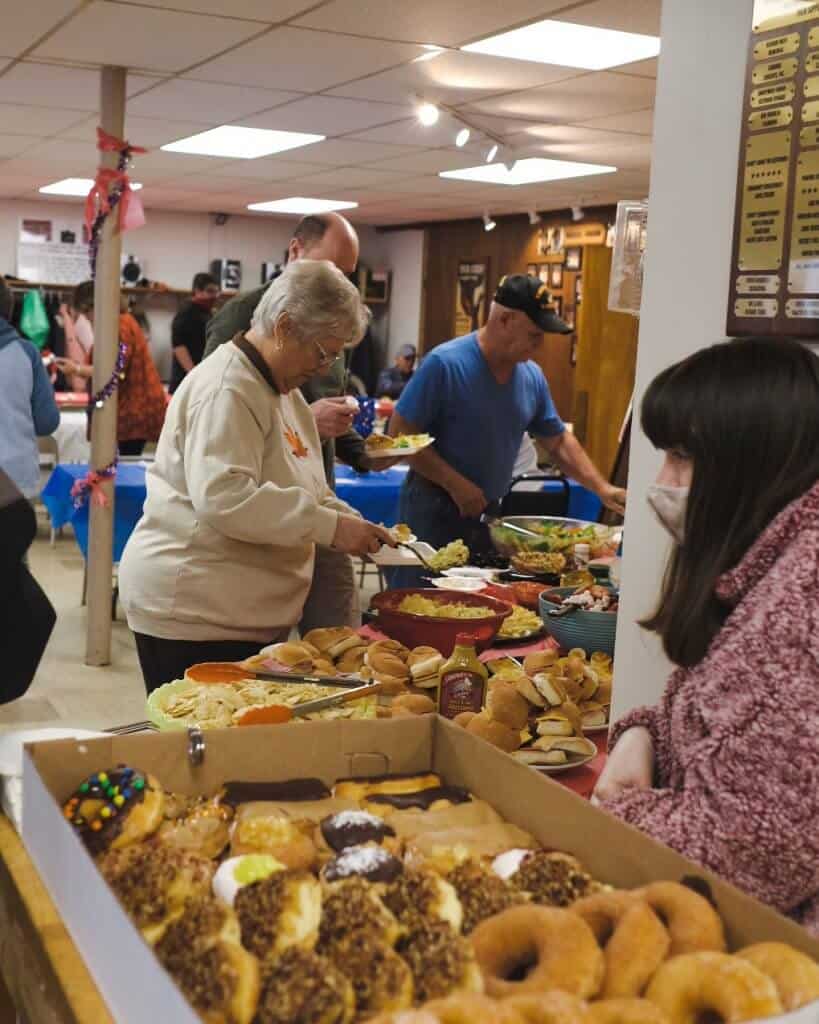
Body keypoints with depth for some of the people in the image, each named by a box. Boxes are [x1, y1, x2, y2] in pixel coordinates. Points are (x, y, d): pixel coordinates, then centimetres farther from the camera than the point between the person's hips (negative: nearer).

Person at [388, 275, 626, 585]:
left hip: (489, 512, 6)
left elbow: (558, 441, 16)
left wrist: (602, 488, 6)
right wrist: (454, 483, -19)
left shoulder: (532, 376, 5)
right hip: (434, 512, -6)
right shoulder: (444, 364, -15)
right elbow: (400, 433, -14)